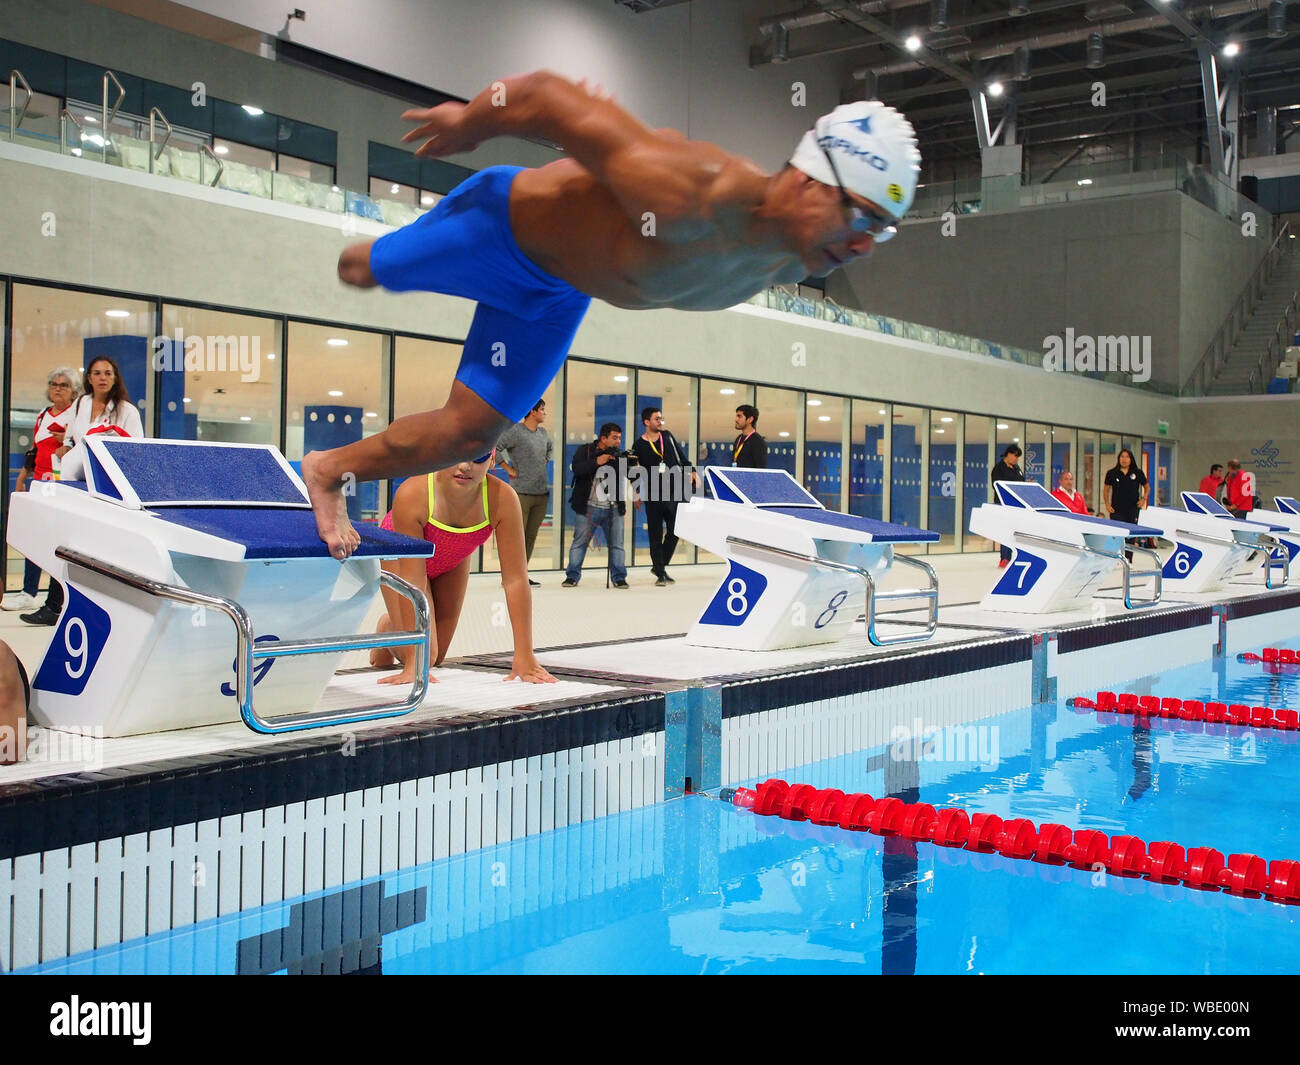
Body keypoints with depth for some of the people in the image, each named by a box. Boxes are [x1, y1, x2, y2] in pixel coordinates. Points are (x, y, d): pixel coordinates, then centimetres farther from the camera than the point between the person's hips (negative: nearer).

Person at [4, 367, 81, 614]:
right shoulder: (42, 416, 19)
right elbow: (33, 452, 24)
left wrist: (68, 441, -23)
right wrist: (21, 479, 23)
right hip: (39, 482, 7)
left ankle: (56, 601, -2)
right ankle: (28, 594, 13)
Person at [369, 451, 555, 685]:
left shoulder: (502, 498, -37)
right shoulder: (411, 495, -42)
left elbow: (515, 580, -33)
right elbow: (412, 581, -39)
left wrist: (524, 658, -35)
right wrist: (413, 661, -40)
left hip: (453, 561, 3)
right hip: (400, 555, -3)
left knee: (436, 657, 9)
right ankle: (388, 628, 24)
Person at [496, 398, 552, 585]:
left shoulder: (543, 433, 15)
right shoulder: (515, 431, -9)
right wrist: (508, 468, -12)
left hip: (542, 493, 7)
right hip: (522, 492, -7)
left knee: (531, 536, 9)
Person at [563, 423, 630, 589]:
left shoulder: (618, 456, 12)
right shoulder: (585, 451, 1)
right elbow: (576, 468, -15)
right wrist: (597, 462, -21)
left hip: (614, 509, 3)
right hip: (590, 507, -3)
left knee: (617, 544, 4)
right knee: (579, 542, 1)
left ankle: (619, 577, 12)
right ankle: (572, 576, 10)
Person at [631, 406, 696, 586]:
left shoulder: (667, 436, 9)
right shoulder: (639, 445, 0)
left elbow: (681, 457, 16)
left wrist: (691, 472, 4)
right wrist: (636, 493, -1)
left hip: (674, 492, 3)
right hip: (653, 495, -3)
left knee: (674, 531, 2)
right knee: (656, 535, -1)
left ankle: (659, 566, 20)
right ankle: (660, 574, 6)